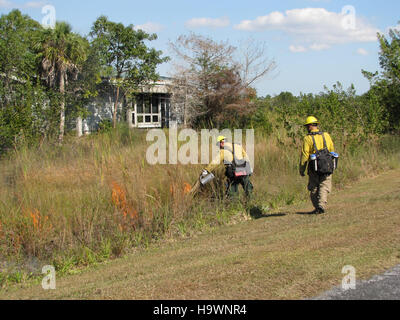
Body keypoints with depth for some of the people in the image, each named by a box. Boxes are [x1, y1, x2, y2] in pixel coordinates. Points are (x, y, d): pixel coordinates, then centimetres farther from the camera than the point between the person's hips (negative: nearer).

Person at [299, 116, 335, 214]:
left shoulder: (308, 138, -6)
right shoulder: (326, 135, 6)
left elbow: (304, 155, -7)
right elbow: (332, 150, 11)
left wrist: (301, 170, 0)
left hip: (314, 168, -2)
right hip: (327, 166, 2)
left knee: (313, 188, 12)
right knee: (324, 186, 5)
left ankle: (317, 207, 14)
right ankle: (322, 205, -12)